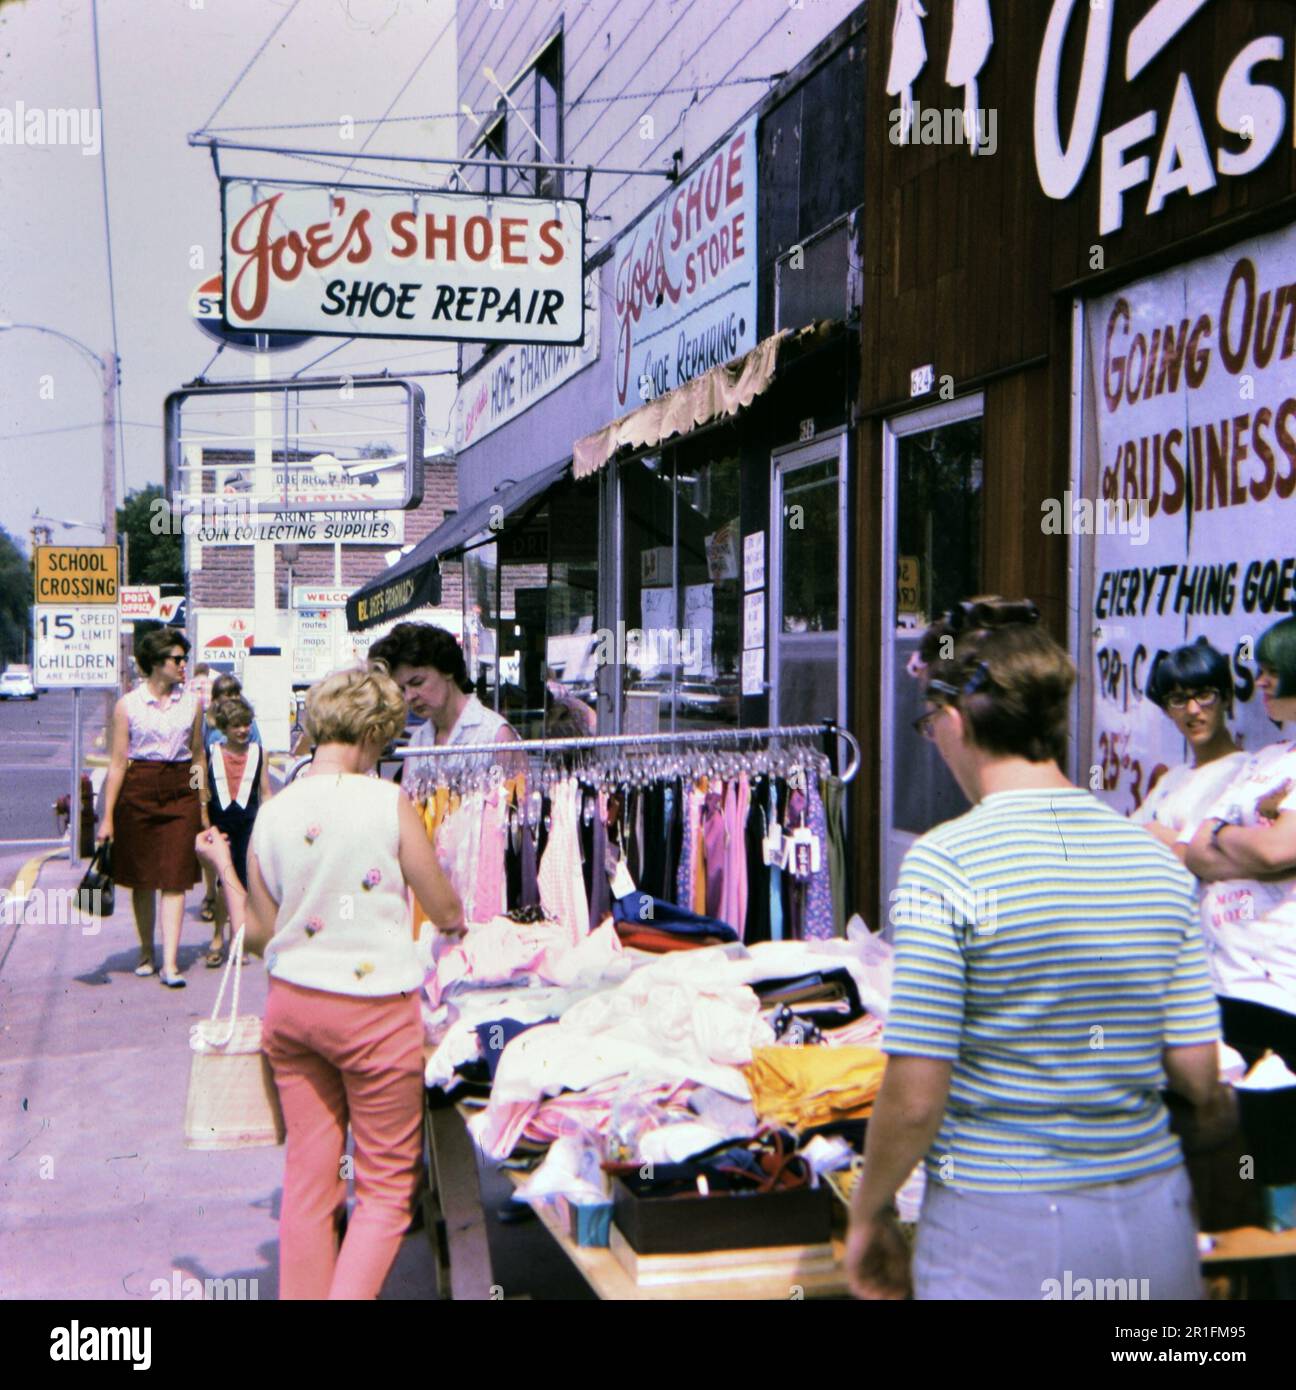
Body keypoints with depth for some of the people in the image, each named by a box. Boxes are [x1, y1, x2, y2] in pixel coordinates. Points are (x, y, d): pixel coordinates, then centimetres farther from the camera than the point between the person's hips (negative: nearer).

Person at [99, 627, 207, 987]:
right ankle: (146, 952, 26)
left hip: (180, 792, 1)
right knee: (142, 878, 8)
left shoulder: (192, 703, 6)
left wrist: (203, 807, 10)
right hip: (138, 791, -1)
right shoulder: (128, 705, -1)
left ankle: (170, 963, -7)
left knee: (175, 879, -6)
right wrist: (107, 815, -4)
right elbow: (118, 762, -2)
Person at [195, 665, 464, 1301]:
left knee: (307, 1178, 15)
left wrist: (222, 867, 22)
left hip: (290, 1004, 5)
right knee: (386, 1188, 8)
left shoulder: (270, 814, 0)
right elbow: (446, 911, -3)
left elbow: (258, 936, 7)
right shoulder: (388, 802, -12)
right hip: (374, 1011, -5)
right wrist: (455, 921, 21)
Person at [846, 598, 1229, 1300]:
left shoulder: (946, 862, -17)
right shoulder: (1158, 859, -1)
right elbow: (1198, 1074, 1)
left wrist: (868, 1215, 0)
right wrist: (1216, 1112, 23)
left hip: (1004, 1234, -5)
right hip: (1156, 1216, 5)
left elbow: (915, 1098, -17)